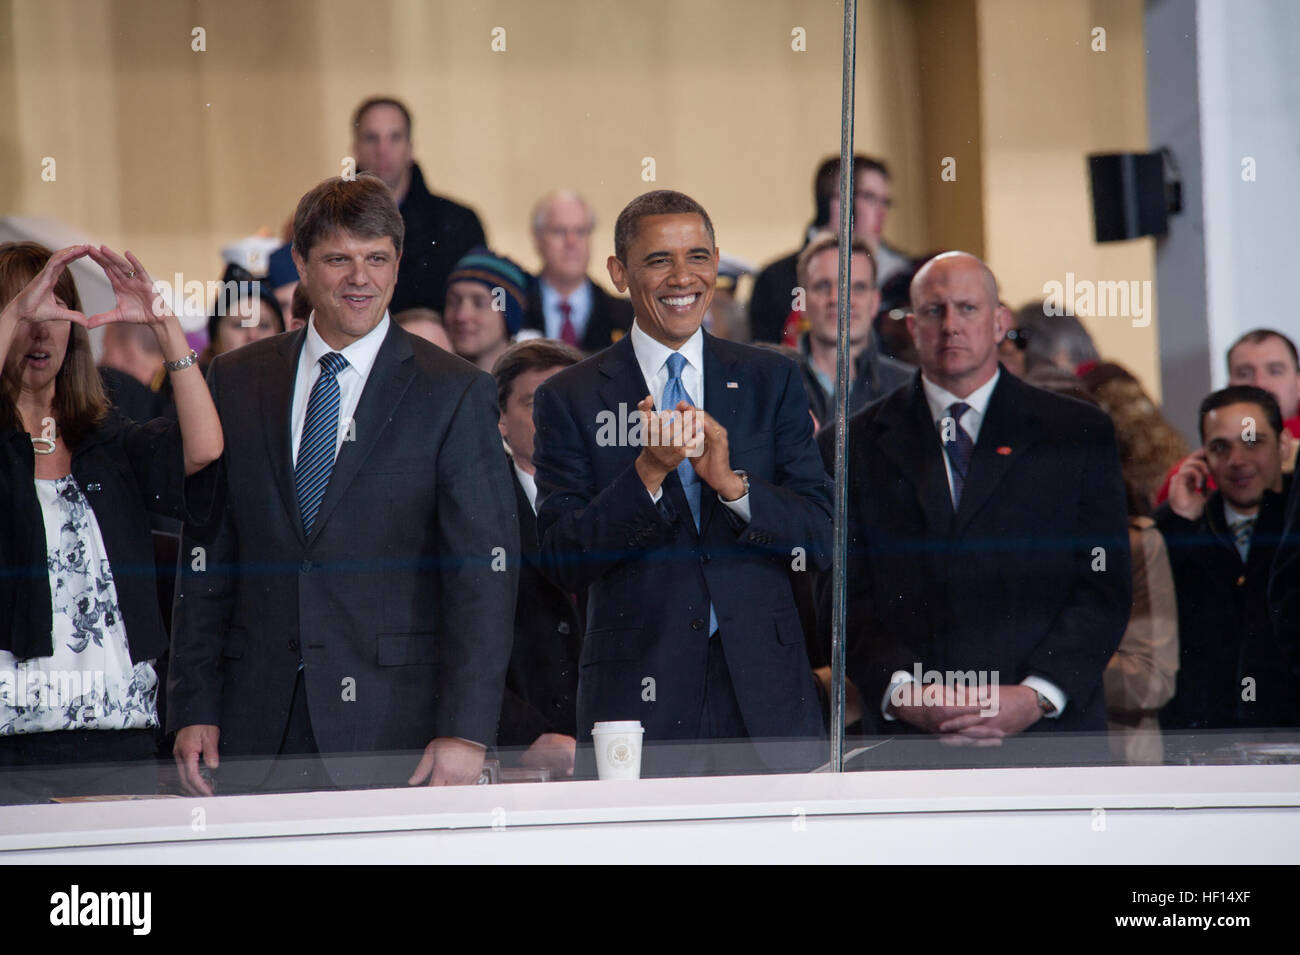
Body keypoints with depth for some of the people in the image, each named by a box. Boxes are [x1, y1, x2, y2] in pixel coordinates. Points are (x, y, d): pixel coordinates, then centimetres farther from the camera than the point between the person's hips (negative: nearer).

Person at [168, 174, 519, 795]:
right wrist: (194, 708, 4)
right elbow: (207, 551, 12)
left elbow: (484, 570, -5)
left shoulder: (455, 393, 1)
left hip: (393, 721, -3)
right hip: (260, 718, 3)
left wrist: (465, 731, -13)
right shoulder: (236, 381, 11)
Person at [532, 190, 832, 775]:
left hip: (764, 694, 2)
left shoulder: (771, 381, 10)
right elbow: (562, 563, -4)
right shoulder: (570, 399, 4)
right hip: (639, 697, -2)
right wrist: (647, 474, -17)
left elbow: (821, 539, 3)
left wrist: (731, 483, -13)